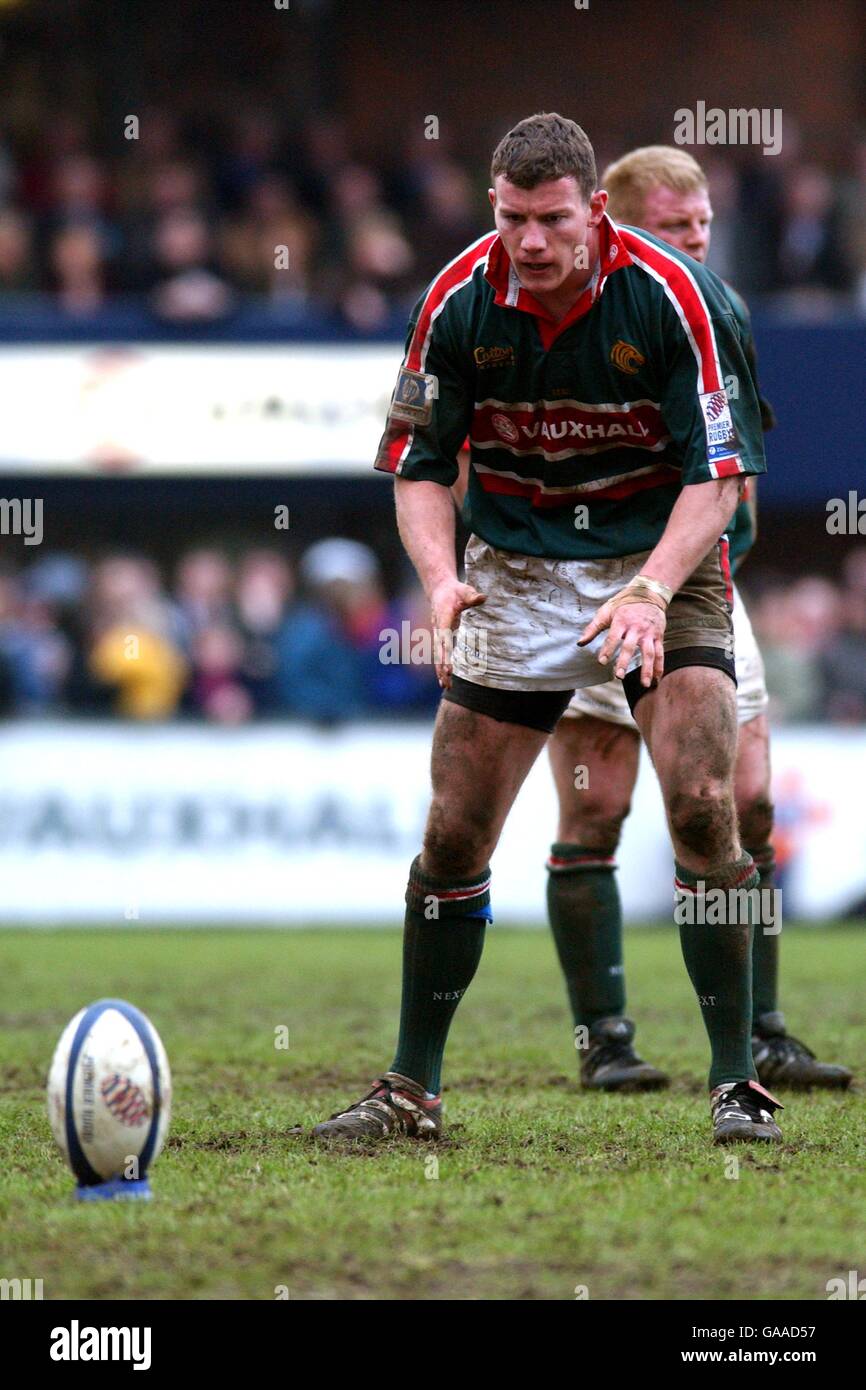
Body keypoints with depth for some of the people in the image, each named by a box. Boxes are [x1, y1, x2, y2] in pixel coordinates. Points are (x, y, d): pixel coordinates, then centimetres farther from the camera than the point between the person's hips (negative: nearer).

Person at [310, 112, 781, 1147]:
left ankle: (737, 1081, -10)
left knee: (703, 807, -19)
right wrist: (439, 575, -20)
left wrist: (652, 589, -30)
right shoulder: (458, 302, -10)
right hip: (514, 571, 2)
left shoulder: (673, 295, -17)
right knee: (454, 832, -1)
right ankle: (411, 1089, 12)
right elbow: (418, 462, -2)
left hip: (661, 565, -2)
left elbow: (718, 471, -15)